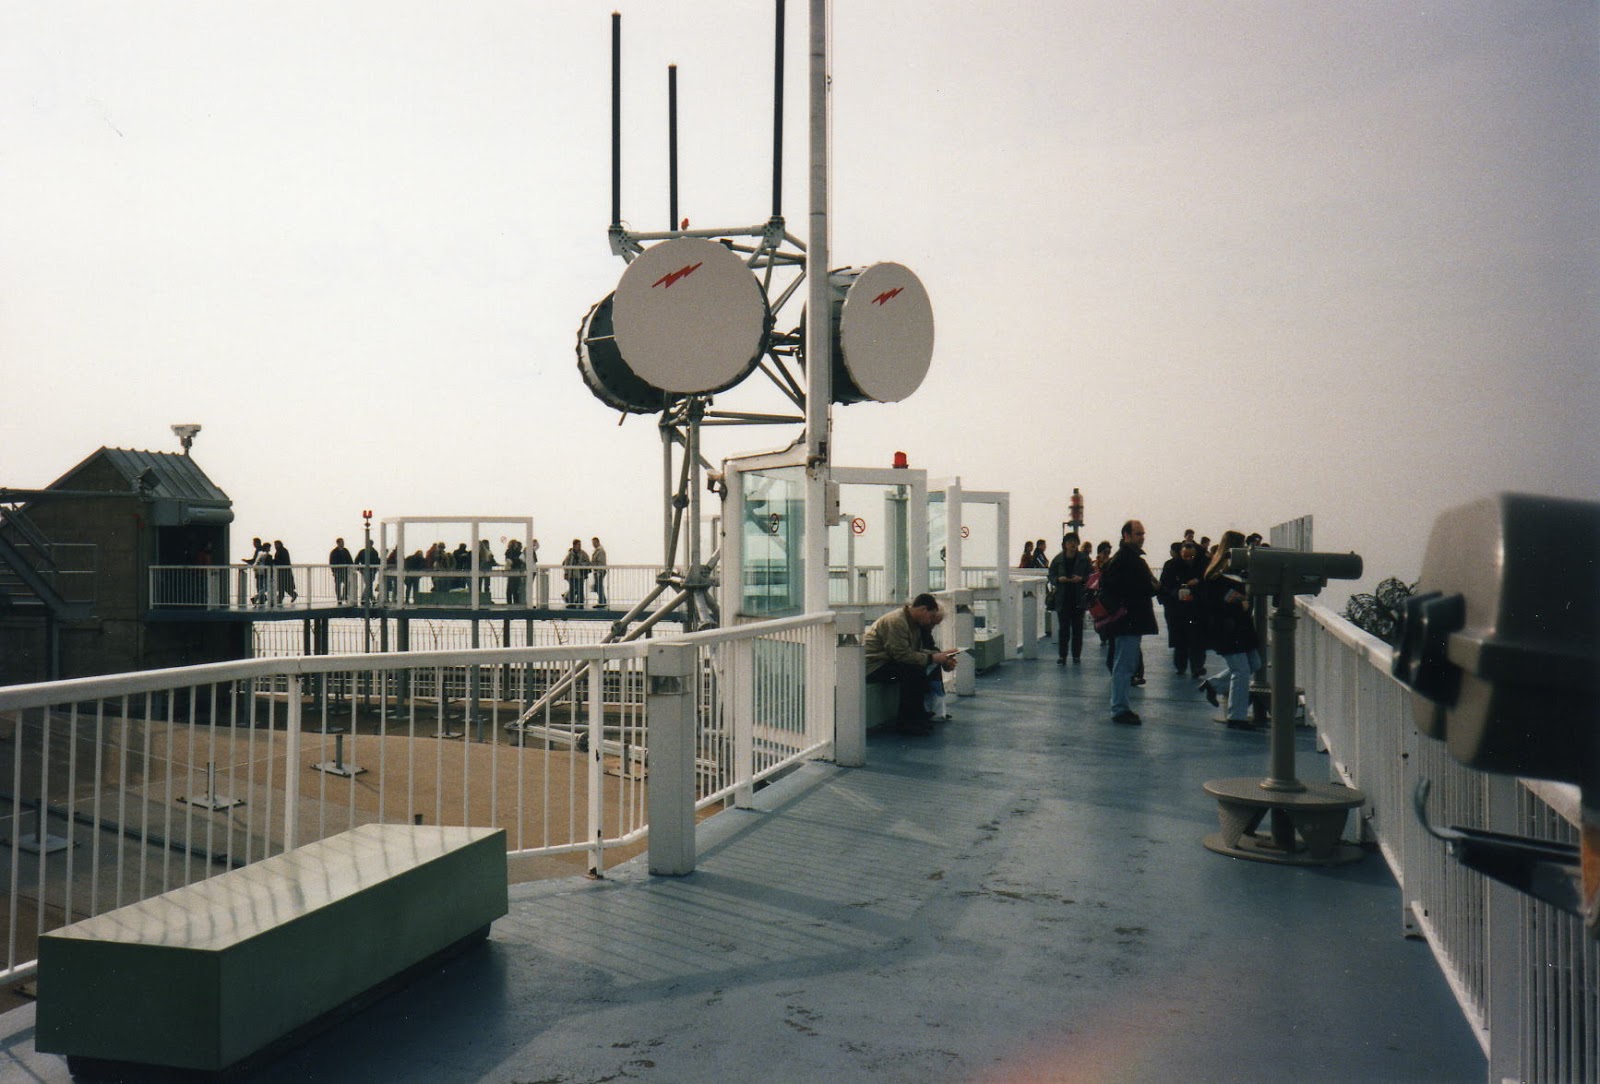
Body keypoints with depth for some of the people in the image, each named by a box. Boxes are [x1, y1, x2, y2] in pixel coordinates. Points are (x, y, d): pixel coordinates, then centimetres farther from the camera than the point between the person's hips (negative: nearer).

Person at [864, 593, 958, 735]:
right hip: (873, 667, -11)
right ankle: (904, 722, -20)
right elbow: (902, 655, -26)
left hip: (887, 662, 11)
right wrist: (932, 658, -21)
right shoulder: (896, 621, -20)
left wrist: (941, 656, 1)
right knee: (914, 670, -29)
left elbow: (917, 651, 14)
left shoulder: (913, 623, 13)